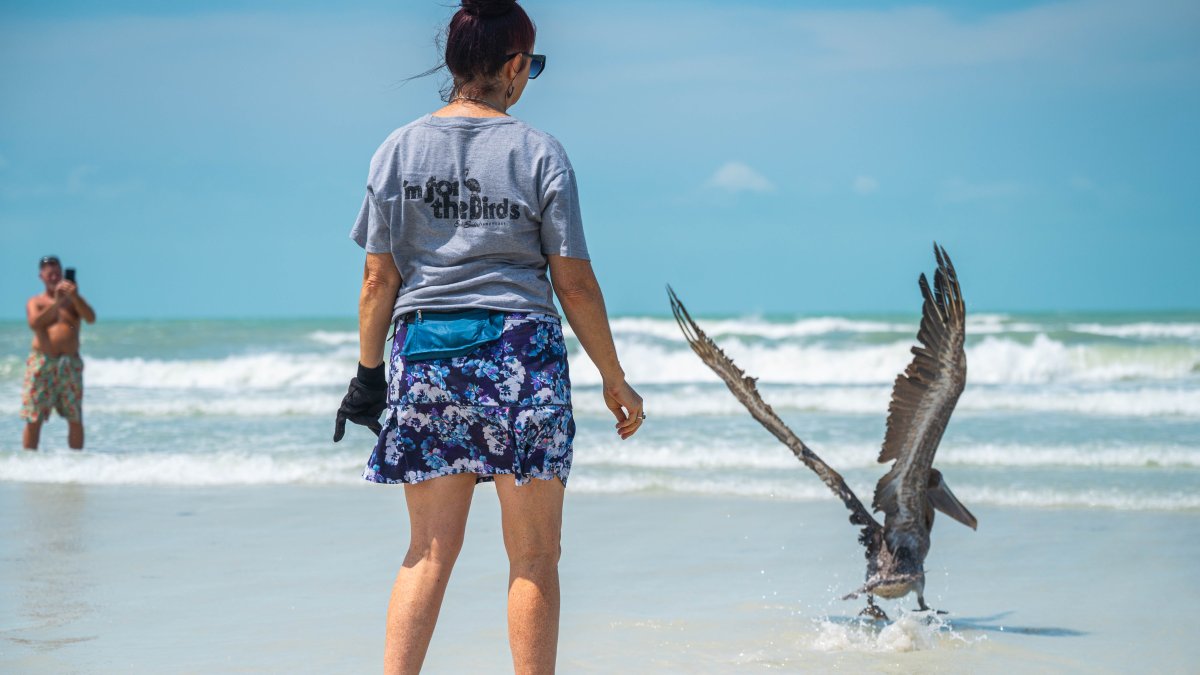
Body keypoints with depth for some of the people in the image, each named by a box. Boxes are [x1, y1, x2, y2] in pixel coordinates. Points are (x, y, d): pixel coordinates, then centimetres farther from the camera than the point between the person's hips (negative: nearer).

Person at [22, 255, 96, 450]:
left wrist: (75, 297, -17)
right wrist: (56, 302, -19)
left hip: (71, 363, 2)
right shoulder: (35, 302, 9)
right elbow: (34, 323, -11)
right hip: (42, 362, -2)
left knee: (75, 419, 2)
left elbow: (91, 319, -4)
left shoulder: (74, 300, 14)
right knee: (34, 419, -4)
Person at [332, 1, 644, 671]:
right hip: (522, 354, -3)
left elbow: (378, 279, 3)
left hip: (425, 353, 3)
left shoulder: (398, 150, 4)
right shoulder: (540, 152, -3)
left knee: (431, 549, 9)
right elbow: (575, 284, -3)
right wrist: (616, 380, 6)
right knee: (534, 555, 7)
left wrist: (369, 373, 12)